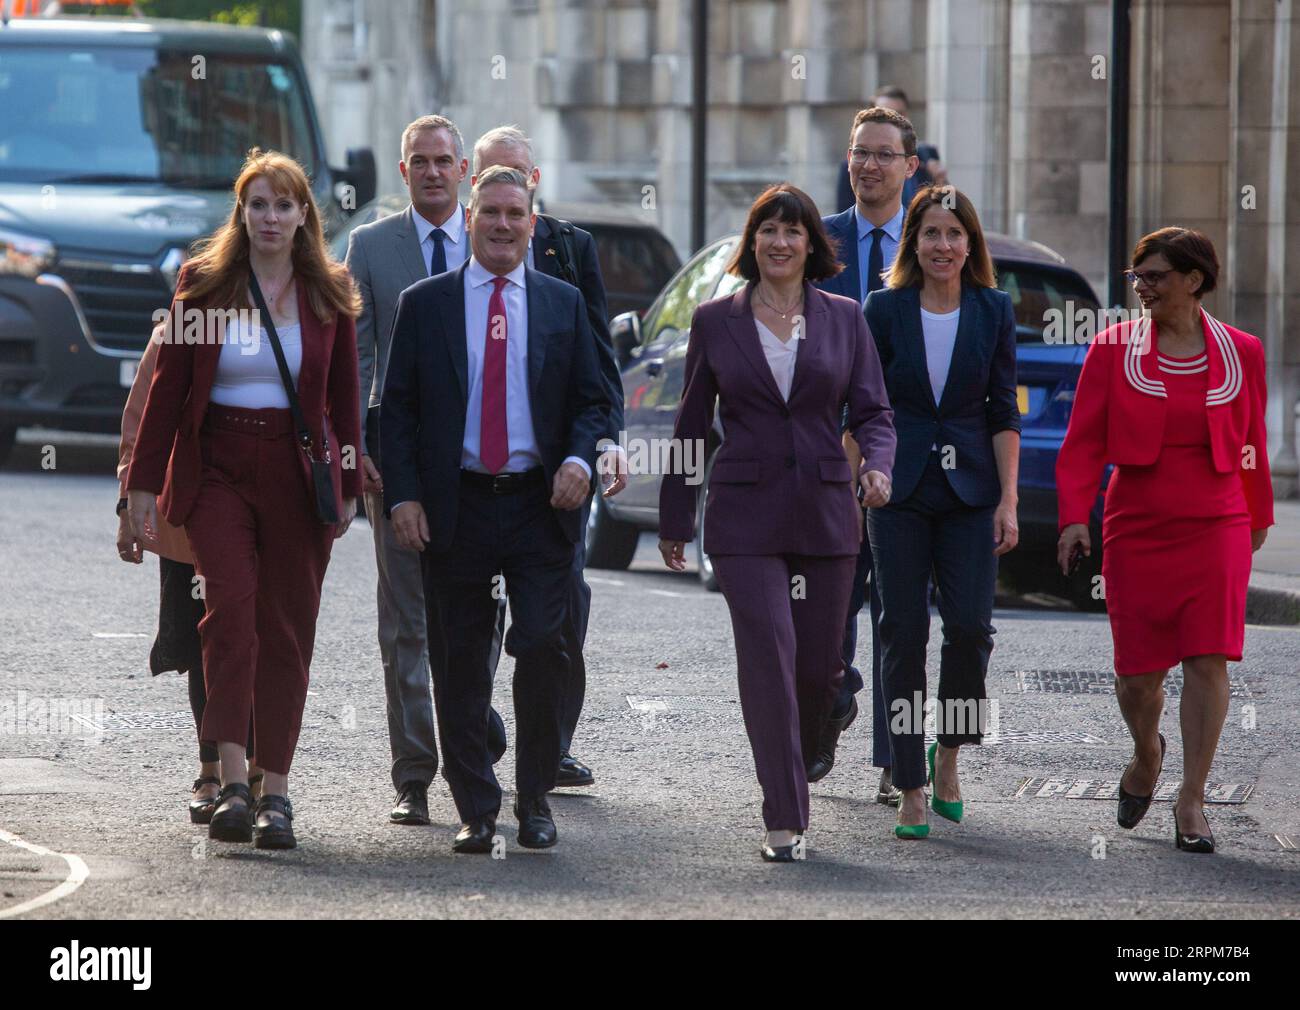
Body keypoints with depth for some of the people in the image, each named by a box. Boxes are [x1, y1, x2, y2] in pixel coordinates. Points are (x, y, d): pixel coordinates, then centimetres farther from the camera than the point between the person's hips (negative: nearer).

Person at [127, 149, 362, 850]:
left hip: (298, 472, 2)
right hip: (216, 468, -1)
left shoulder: (328, 293, 6)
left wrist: (348, 488, 11)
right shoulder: (203, 284, 3)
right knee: (231, 609, -17)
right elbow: (168, 385, 5)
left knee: (286, 630, 2)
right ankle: (232, 784, -21)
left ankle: (275, 791, 8)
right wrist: (143, 482, 2)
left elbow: (343, 397, 12)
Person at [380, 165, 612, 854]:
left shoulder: (563, 305, 10)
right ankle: (475, 809, 11)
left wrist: (579, 459, -8)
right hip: (456, 508, 0)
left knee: (542, 648, -9)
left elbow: (593, 400, 12)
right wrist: (402, 496, -6)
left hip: (539, 506, 0)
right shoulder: (424, 304, 6)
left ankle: (534, 799, 6)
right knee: (460, 666, 3)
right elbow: (397, 408, 5)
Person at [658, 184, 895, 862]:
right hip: (745, 516, -2)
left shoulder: (843, 318, 7)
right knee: (768, 655, -13)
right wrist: (674, 519, 10)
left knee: (819, 665, 5)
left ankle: (795, 765, 35)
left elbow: (872, 410, 6)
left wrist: (876, 464, -15)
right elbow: (692, 425, 10)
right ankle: (785, 821, -12)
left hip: (824, 513, 2)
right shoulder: (716, 321, 5)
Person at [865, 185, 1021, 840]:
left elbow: (1003, 412, 4)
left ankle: (948, 754, 16)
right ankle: (910, 792, 2)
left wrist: (1008, 501, -2)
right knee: (904, 633, -3)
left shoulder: (993, 311, 4)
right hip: (901, 490, -1)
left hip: (970, 490, 1)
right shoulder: (885, 309, 2)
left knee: (969, 627, -9)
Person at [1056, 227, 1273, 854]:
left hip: (1216, 527, 0)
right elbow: (1084, 440, -2)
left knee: (1208, 661, -9)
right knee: (1138, 672, 2)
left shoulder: (1239, 352, 4)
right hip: (1137, 530, 0)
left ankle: (1192, 801, -2)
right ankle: (1146, 754, 34)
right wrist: (1074, 516, -12)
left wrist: (1259, 516, 22)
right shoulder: (1114, 348, 1)